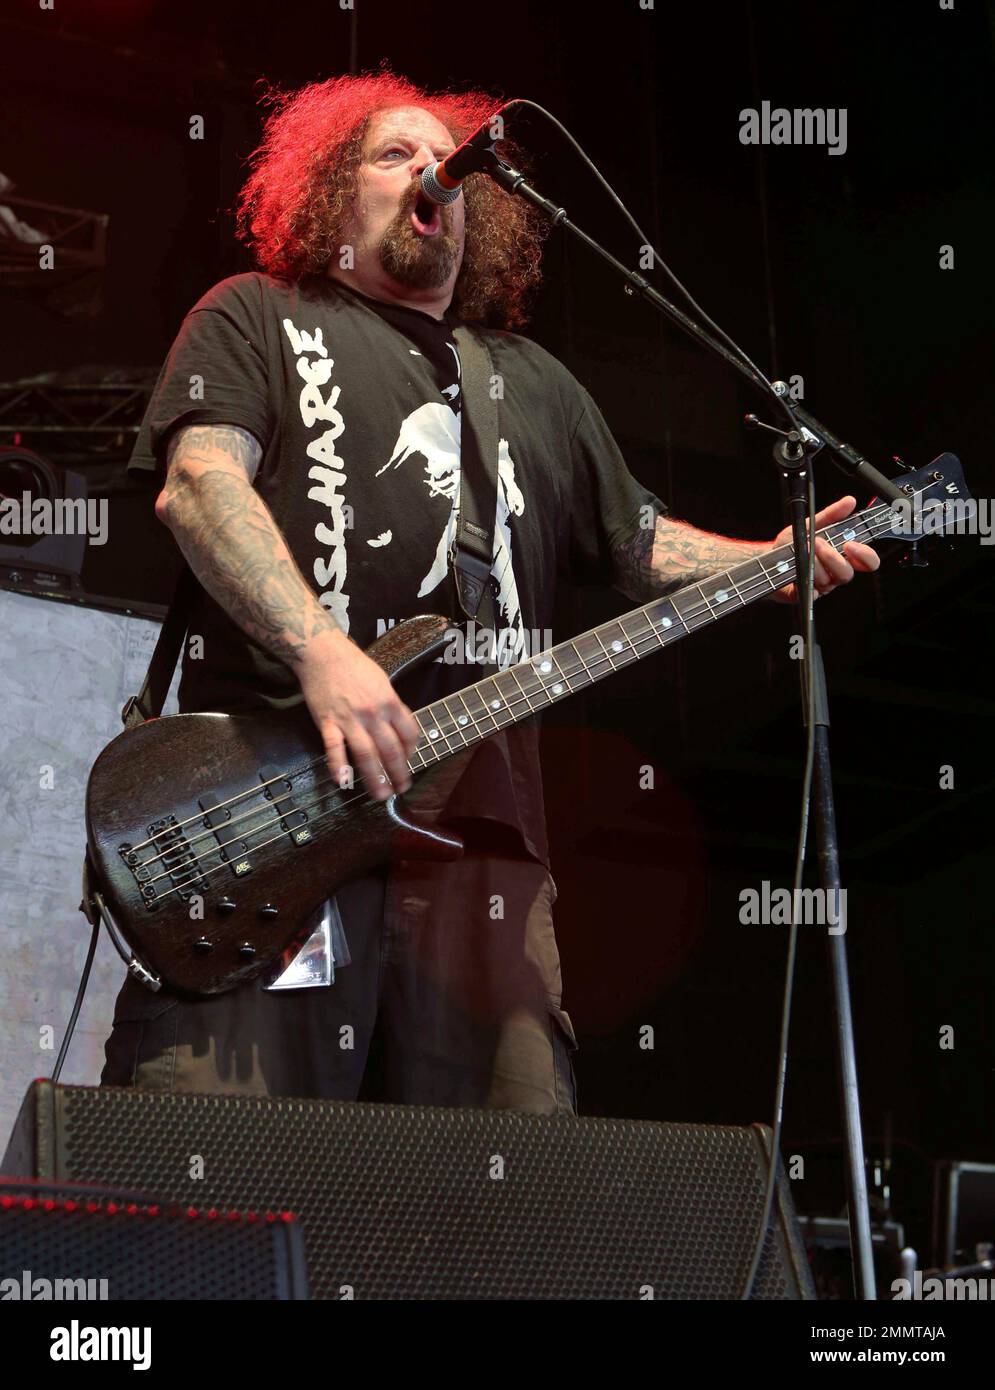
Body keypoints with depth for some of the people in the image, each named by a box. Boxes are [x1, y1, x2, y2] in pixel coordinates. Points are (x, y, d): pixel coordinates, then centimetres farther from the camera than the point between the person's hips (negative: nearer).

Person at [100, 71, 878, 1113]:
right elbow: (198, 482, -3)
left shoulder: (533, 384, 29)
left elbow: (645, 548, 30)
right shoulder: (257, 319, 14)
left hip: (479, 824, 5)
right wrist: (321, 651, -19)